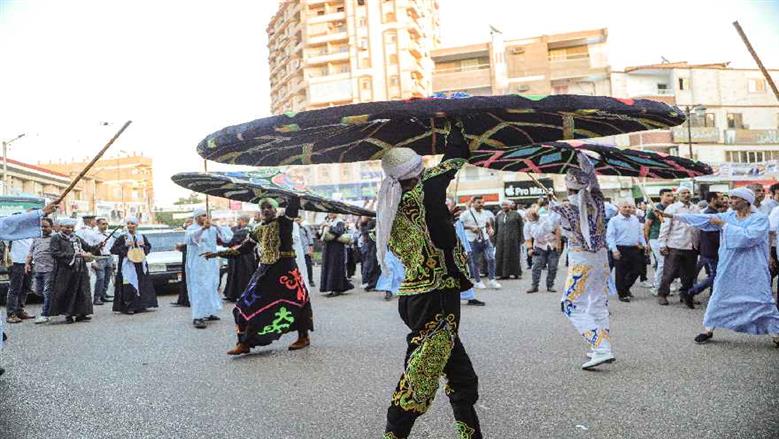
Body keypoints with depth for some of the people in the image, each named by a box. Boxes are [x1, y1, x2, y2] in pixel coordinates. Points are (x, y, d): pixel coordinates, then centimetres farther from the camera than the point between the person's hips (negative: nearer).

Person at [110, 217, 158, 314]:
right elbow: (113, 250, -4)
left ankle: (140, 305, 16)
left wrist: (143, 246, -4)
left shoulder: (142, 236, 9)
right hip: (127, 265, -4)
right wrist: (125, 246, -15)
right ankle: (128, 307, -5)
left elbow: (149, 247, 17)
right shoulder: (122, 237, -1)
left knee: (142, 284, 6)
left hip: (140, 264, 4)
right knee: (129, 286, -9)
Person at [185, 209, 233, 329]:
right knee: (199, 289, -13)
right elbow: (191, 237, -30)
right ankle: (197, 317, -15)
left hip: (211, 263, 7)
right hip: (197, 264, -7)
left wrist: (215, 226, -10)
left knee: (211, 287, 13)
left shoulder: (212, 229, 9)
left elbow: (226, 235, 4)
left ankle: (208, 313, 25)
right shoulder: (192, 228, -7)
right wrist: (203, 228, -46)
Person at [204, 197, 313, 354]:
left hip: (285, 269, -5)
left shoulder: (284, 222, -3)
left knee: (295, 303, 2)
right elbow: (244, 248, 15)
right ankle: (244, 343, 9)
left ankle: (303, 337, 21)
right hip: (265, 270, 6)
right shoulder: (258, 230, 12)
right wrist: (218, 253, 14)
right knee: (251, 304, 2)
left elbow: (293, 205, -19)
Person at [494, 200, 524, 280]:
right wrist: (495, 240, 9)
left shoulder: (516, 215, 4)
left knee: (514, 256, 0)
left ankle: (516, 273, 7)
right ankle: (503, 273, 6)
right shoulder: (498, 216, 14)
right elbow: (496, 229, 16)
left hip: (513, 239, -3)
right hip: (501, 240, 3)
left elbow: (521, 227, 1)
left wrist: (521, 239, -7)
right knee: (501, 256, 0)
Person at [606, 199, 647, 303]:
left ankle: (626, 288, 30)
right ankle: (622, 294, 12)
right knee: (621, 273, 0)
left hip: (635, 249, 6)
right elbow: (610, 236, -10)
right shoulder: (614, 220, -6)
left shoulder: (635, 219, 13)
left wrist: (644, 244, 11)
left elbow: (640, 233, 23)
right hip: (621, 250, -6)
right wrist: (614, 250, -18)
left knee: (636, 271, 9)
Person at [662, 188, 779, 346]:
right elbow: (703, 219, -1)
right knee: (719, 298, 11)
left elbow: (748, 237, -24)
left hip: (753, 271, -4)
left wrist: (724, 225, -16)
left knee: (762, 302, -2)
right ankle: (708, 330, 23)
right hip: (729, 268, 4)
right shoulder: (727, 217, 5)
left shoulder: (760, 219, -9)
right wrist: (675, 215, -8)